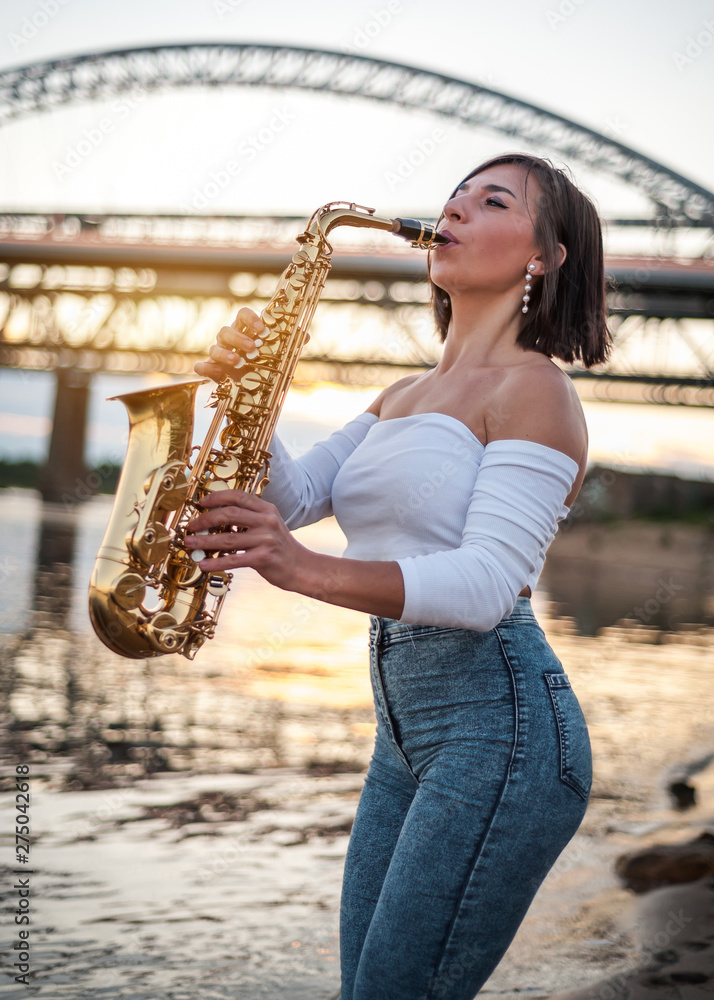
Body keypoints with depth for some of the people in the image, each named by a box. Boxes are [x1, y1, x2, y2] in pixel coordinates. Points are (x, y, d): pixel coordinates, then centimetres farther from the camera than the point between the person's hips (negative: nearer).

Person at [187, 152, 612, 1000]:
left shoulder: (533, 389, -8)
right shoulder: (406, 395, 19)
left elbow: (486, 583, -20)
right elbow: (296, 496, 12)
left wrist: (308, 571, -32)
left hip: (498, 719, -8)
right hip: (405, 728, 8)